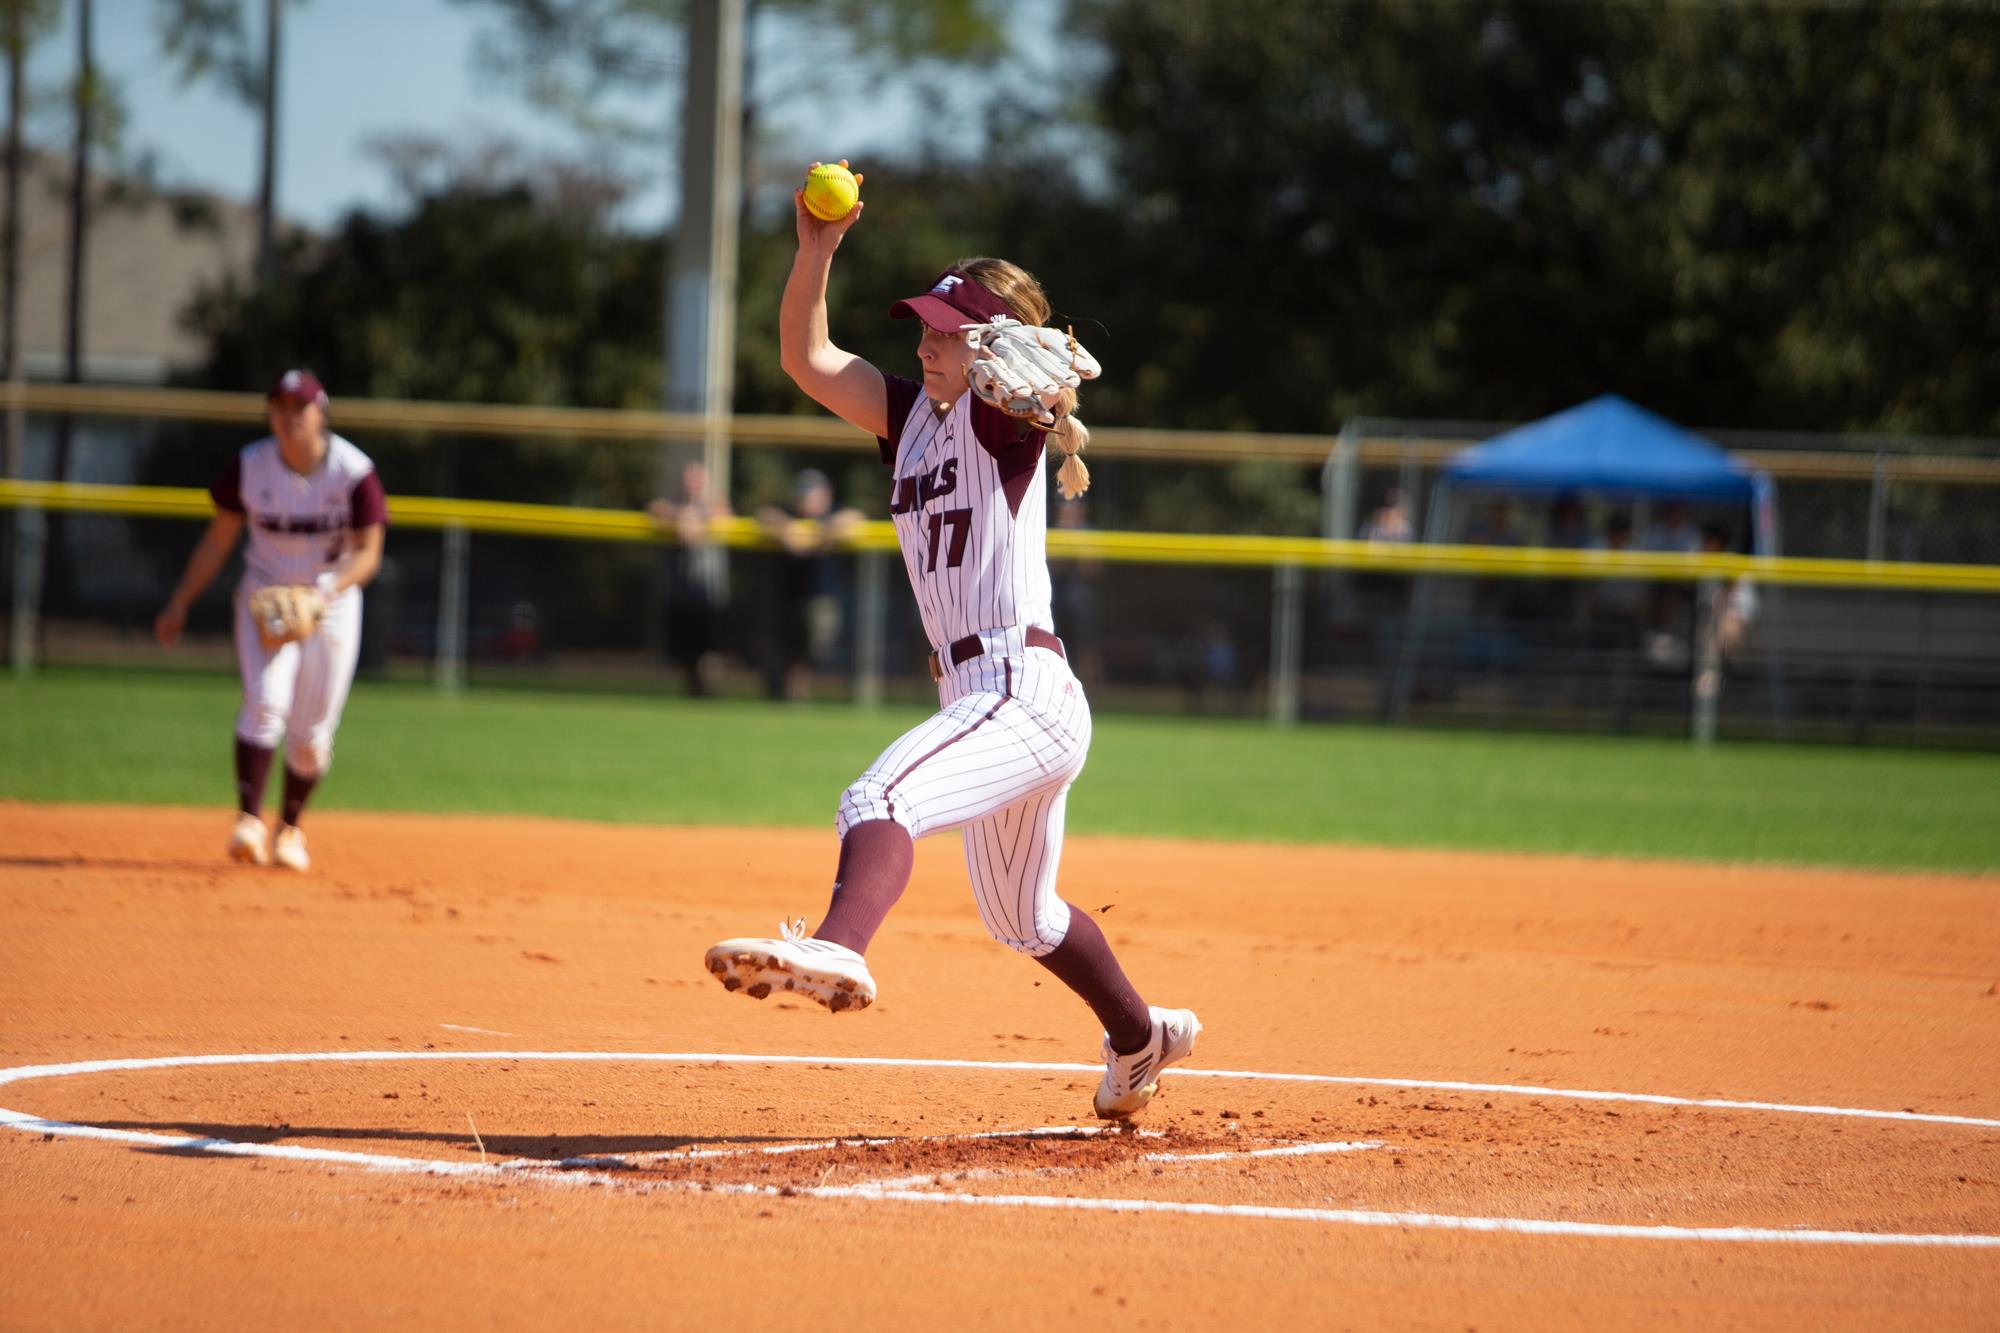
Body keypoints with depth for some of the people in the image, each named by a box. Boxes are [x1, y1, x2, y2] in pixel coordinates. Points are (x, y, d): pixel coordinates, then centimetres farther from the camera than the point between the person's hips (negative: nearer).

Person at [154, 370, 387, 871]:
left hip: (333, 603, 0)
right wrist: (180, 602, -3)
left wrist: (329, 586, -34)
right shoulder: (250, 465, -8)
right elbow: (218, 539, 1)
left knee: (312, 734, 4)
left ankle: (290, 827, 26)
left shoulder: (353, 471, -15)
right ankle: (249, 821, -26)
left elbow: (368, 553, -15)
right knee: (265, 700, -22)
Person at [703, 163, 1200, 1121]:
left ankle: (836, 951, -57)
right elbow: (807, 358, 7)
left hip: (1026, 692, -9)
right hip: (978, 698, 9)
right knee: (1020, 918, 24)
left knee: (880, 798, -33)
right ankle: (1140, 1039, 44)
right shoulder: (912, 416, 15)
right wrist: (816, 250, -6)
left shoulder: (1003, 412, -6)